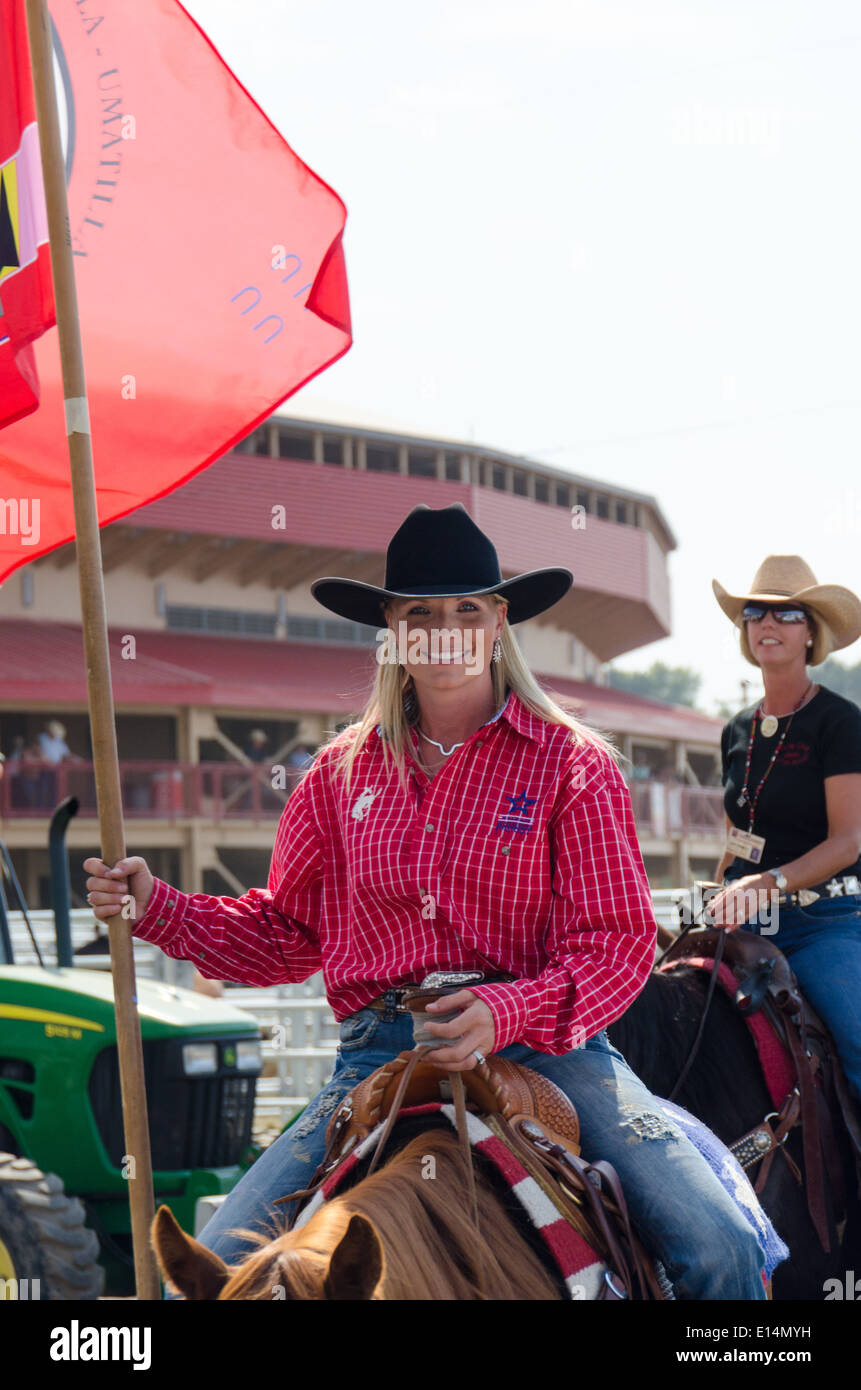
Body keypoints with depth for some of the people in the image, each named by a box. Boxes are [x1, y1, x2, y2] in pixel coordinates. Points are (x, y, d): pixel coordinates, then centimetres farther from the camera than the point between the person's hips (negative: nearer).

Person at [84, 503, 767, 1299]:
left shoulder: (571, 762, 1)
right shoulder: (344, 771, 11)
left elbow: (619, 942, -5)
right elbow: (288, 931, 19)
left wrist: (509, 1011, -23)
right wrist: (155, 906, 6)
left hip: (541, 1041, -2)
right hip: (379, 1049, 3)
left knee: (719, 1249, -20)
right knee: (216, 1264, -10)